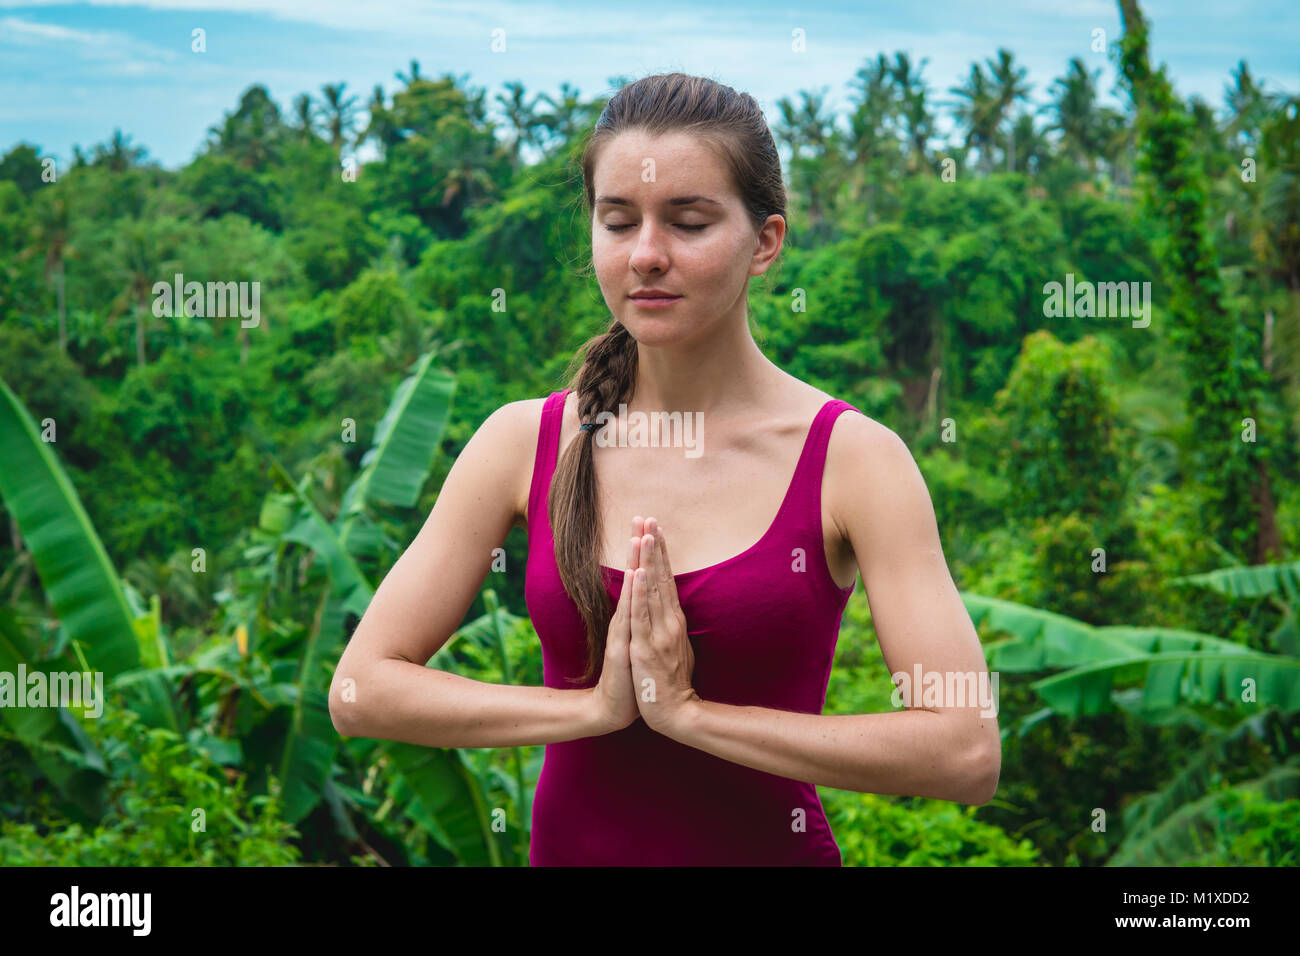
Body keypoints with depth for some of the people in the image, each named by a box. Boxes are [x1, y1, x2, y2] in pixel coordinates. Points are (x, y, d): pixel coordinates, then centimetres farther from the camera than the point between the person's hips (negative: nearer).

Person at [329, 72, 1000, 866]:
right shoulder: (524, 442, -4)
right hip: (569, 843, 2)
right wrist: (594, 705, -15)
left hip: (768, 844, -2)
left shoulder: (855, 458, -11)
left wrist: (692, 710, -18)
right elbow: (362, 689, -5)